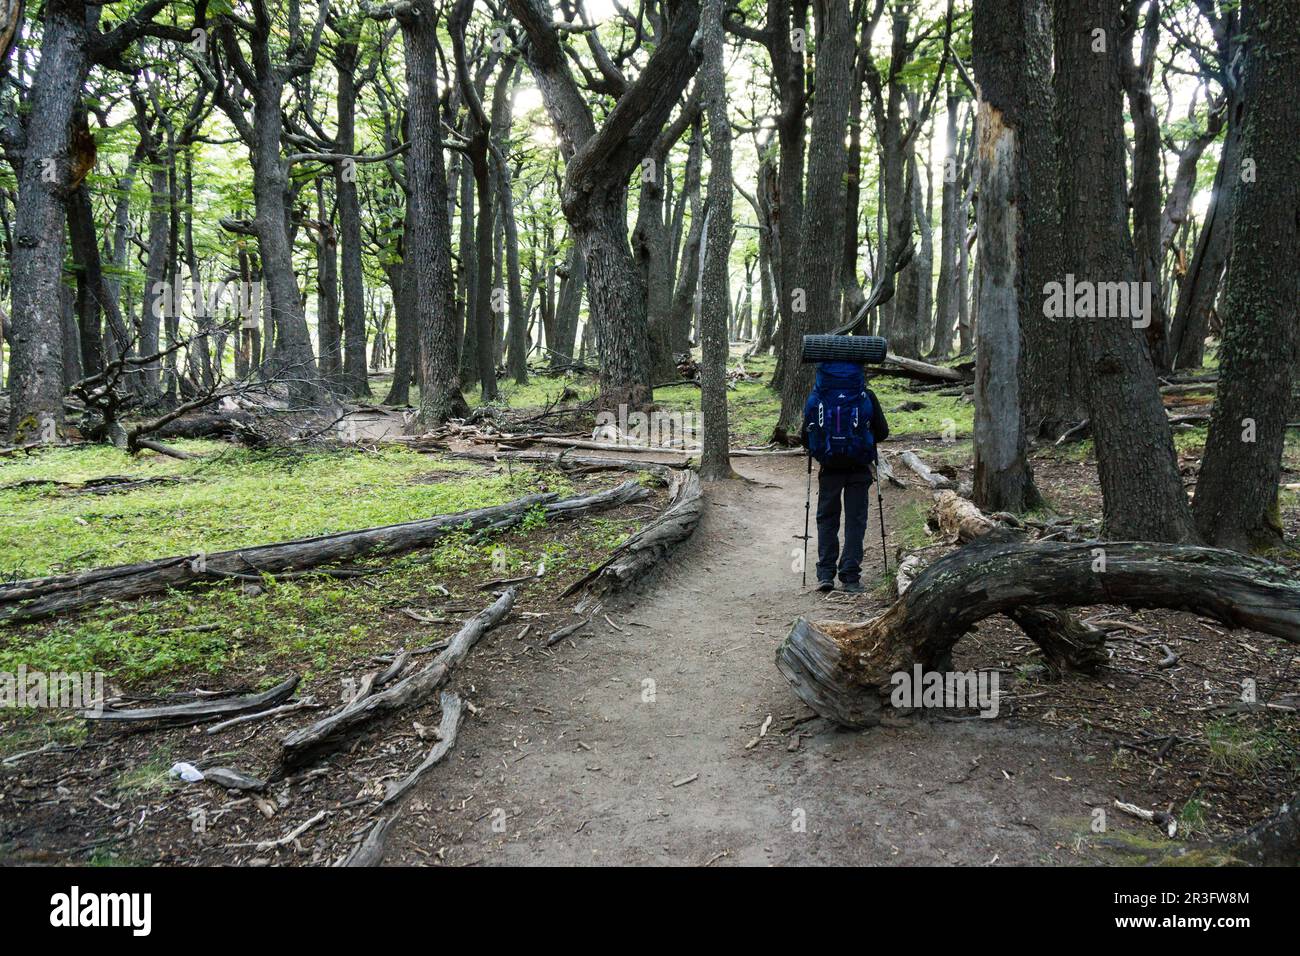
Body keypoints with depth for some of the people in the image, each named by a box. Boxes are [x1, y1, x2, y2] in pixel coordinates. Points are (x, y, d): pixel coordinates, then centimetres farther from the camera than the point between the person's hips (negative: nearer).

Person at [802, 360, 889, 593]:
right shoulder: (866, 397, -4)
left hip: (829, 468, 1)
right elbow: (882, 432, 1)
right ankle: (850, 578, 5)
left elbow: (806, 437, 0)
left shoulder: (815, 398, -3)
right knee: (855, 521, 7)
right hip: (859, 468, -1)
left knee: (827, 519, 13)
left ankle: (825, 575, 8)